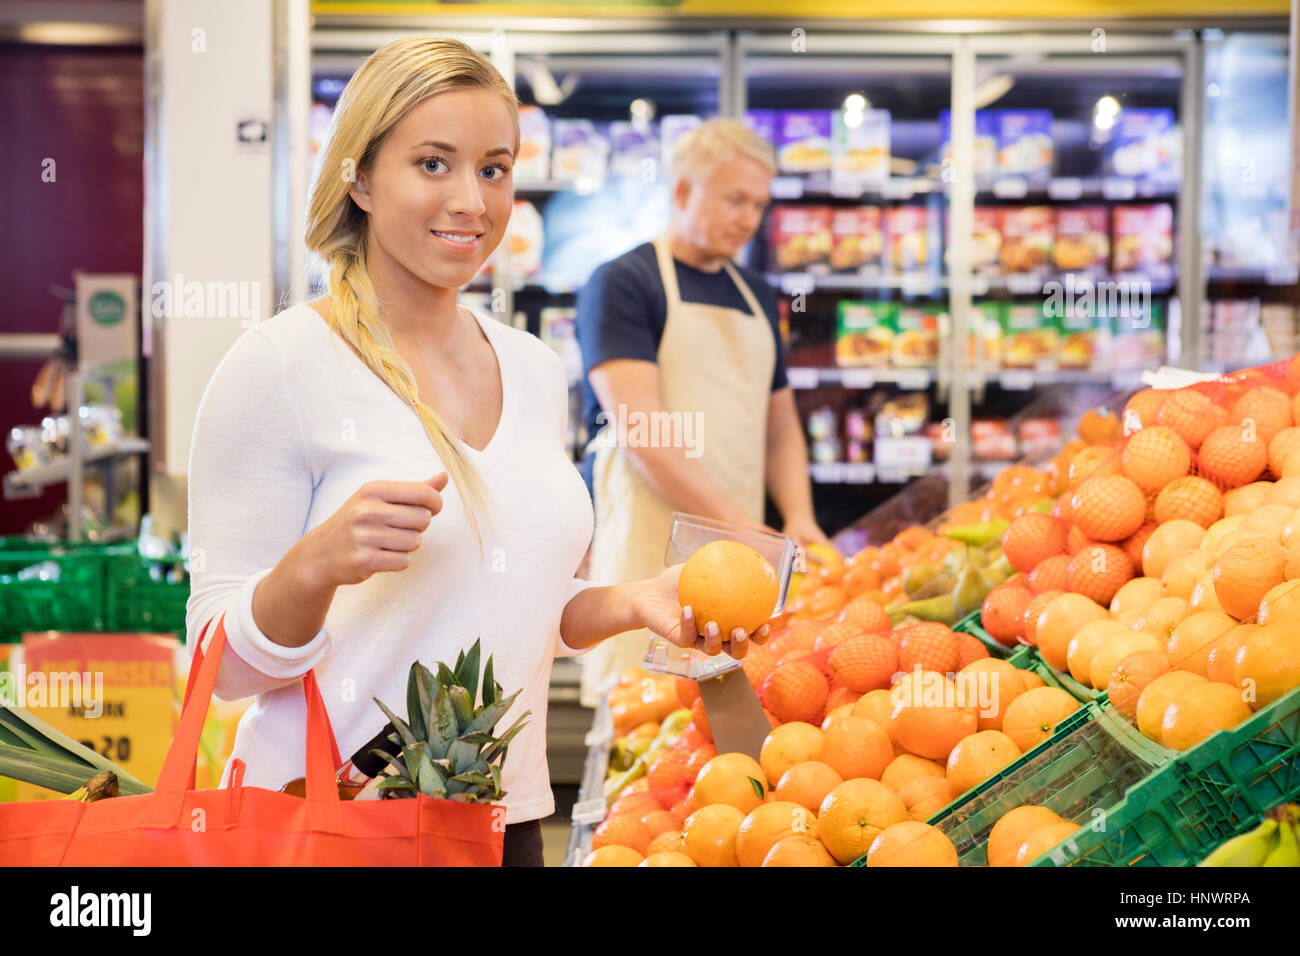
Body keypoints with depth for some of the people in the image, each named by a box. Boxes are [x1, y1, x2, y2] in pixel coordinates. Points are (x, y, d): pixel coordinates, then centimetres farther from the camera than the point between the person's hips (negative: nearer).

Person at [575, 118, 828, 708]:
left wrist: (798, 518, 4)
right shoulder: (622, 283, -2)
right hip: (648, 547, -6)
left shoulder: (757, 296, 20)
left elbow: (780, 425, 24)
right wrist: (738, 521, -18)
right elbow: (640, 429, -13)